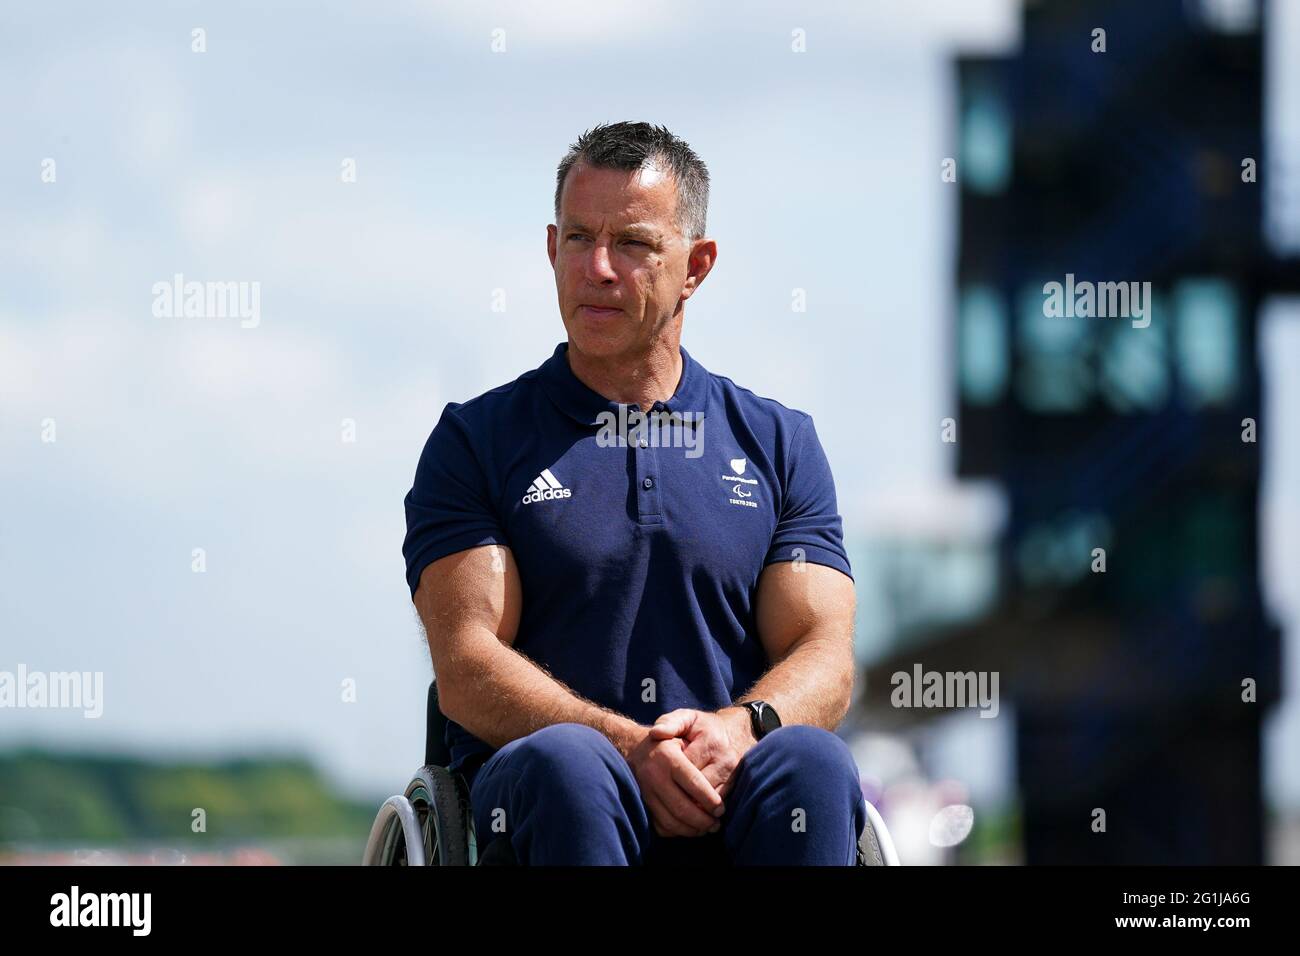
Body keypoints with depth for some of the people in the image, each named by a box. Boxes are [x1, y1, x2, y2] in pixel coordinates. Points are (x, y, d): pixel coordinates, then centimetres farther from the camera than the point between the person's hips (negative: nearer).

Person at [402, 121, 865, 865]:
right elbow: (468, 670, 0)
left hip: (734, 797, 2)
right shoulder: (477, 440, 12)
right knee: (566, 762, -38)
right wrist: (628, 745, -19)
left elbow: (825, 661, 8)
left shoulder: (778, 443, 19)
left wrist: (740, 727, -17)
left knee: (810, 762, -34)